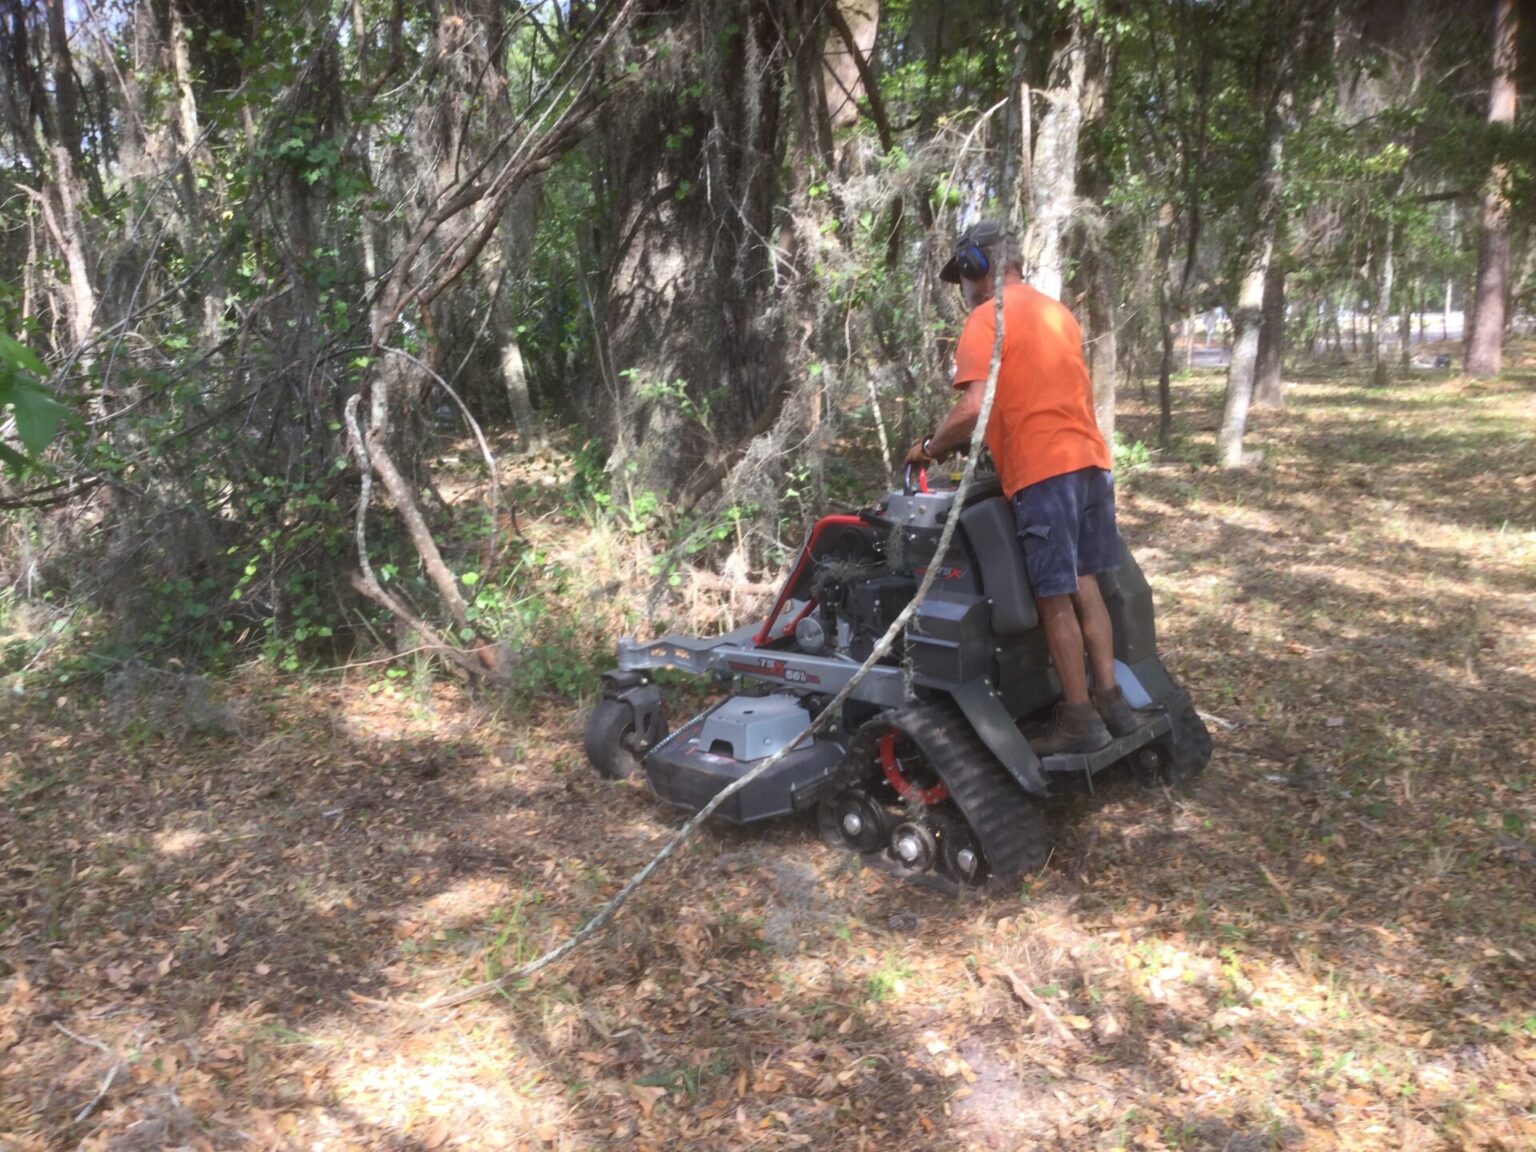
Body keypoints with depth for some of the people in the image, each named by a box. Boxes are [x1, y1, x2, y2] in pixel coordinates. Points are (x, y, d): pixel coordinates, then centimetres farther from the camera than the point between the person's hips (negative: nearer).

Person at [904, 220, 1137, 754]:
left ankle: (1079, 719, 5)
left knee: (1055, 599, -1)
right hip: (1089, 459, 8)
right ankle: (1109, 700, 20)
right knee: (1084, 586, 15)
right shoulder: (1055, 311, 20)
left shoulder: (987, 319, -6)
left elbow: (974, 409, -18)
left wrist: (931, 446, -2)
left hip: (1042, 470, -8)